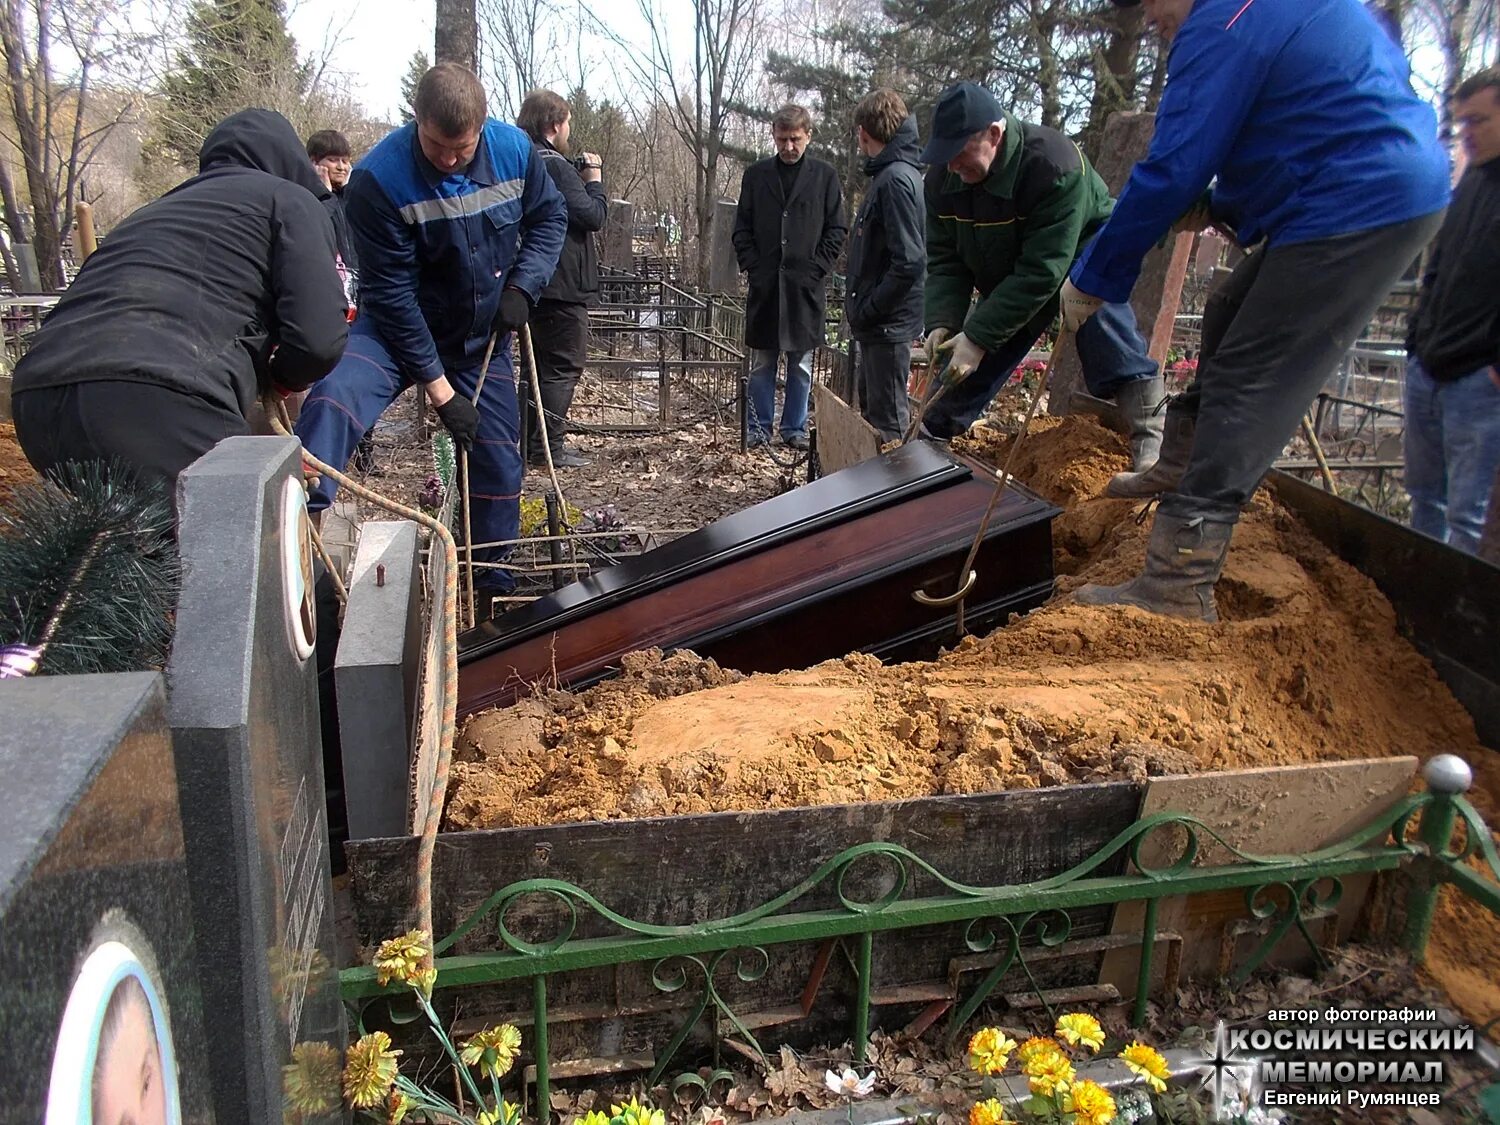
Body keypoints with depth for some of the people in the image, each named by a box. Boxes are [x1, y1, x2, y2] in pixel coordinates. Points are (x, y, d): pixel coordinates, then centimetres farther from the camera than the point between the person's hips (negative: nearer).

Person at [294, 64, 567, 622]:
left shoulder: (514, 151, -14)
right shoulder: (377, 179, -25)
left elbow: (549, 217, 5)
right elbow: (391, 293, -22)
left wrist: (522, 286, -12)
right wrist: (438, 387, -22)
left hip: (484, 337, 4)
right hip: (399, 329, -3)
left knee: (498, 464, 6)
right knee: (334, 398, -33)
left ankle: (490, 594, 24)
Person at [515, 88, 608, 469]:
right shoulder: (555, 166, -16)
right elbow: (594, 216, -16)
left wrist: (580, 180, 10)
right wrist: (595, 180, 0)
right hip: (563, 284, -9)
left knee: (538, 364, 16)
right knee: (563, 366, -3)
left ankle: (532, 442, 22)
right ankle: (548, 447, -2)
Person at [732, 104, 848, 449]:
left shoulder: (824, 175, 3)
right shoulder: (756, 174, 7)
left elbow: (836, 230, 3)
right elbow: (742, 229, 8)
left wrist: (816, 269, -6)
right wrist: (752, 267, -3)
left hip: (806, 286, -1)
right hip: (764, 285, 1)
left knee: (801, 365, 6)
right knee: (762, 363, 6)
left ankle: (795, 428, 17)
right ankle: (760, 428, 16)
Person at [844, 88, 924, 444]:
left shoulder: (896, 179, -18)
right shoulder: (890, 174, 12)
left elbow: (909, 262, -25)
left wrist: (866, 311, -17)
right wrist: (862, 310, 12)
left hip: (887, 324, -10)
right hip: (879, 324, 10)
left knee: (887, 421, -2)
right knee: (870, 410, 19)